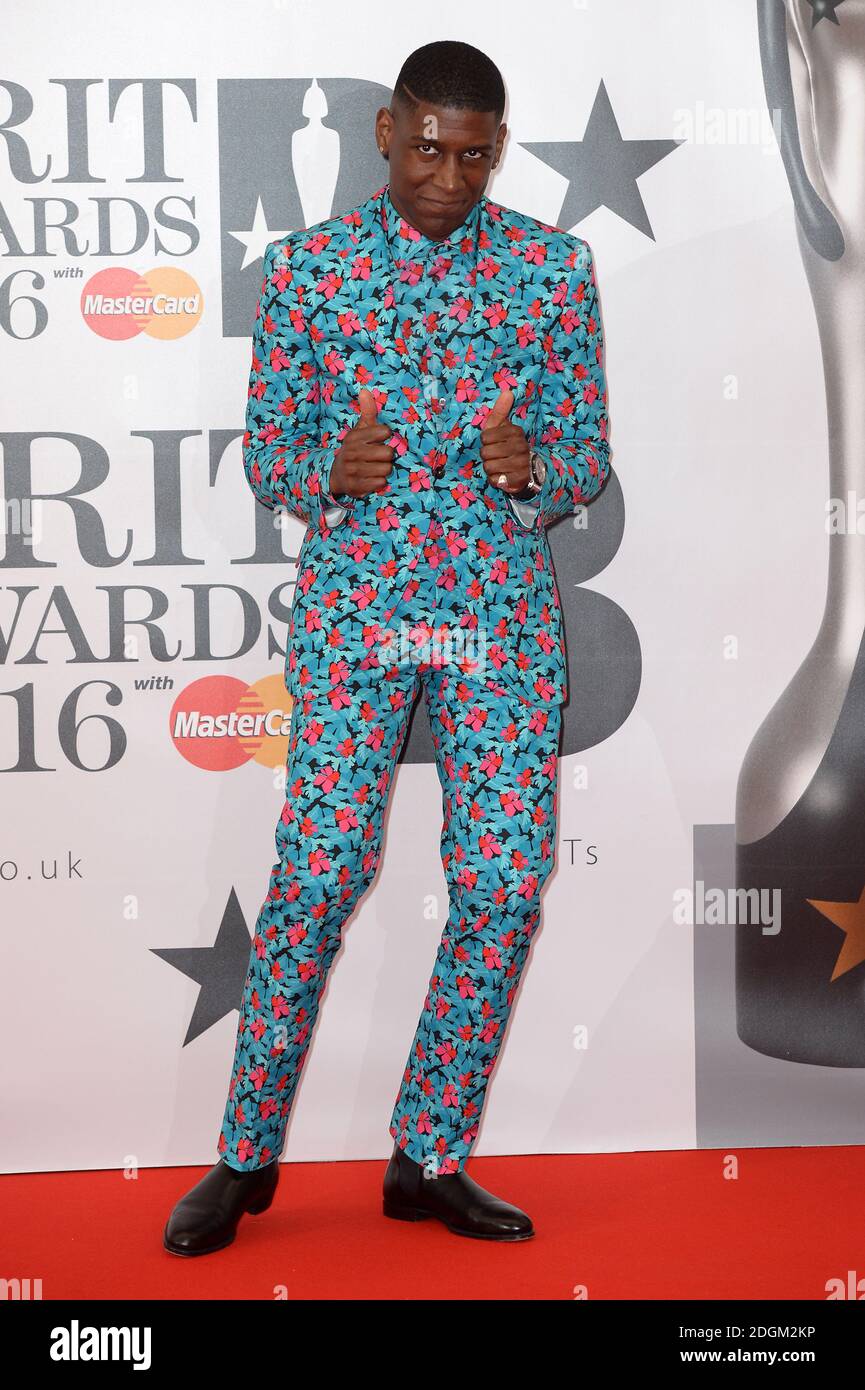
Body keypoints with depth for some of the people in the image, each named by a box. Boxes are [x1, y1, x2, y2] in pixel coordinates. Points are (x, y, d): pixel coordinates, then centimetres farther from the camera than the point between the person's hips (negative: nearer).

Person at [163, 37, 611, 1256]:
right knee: (318, 874, -7)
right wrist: (328, 470, -16)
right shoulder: (306, 267, 5)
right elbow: (264, 455, 7)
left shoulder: (554, 268, 7)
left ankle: (430, 1157, 13)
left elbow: (590, 459, 7)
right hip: (352, 611, -1)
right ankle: (247, 1155, 11)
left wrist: (532, 467, -15)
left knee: (505, 885, -2)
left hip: (505, 615, 2)